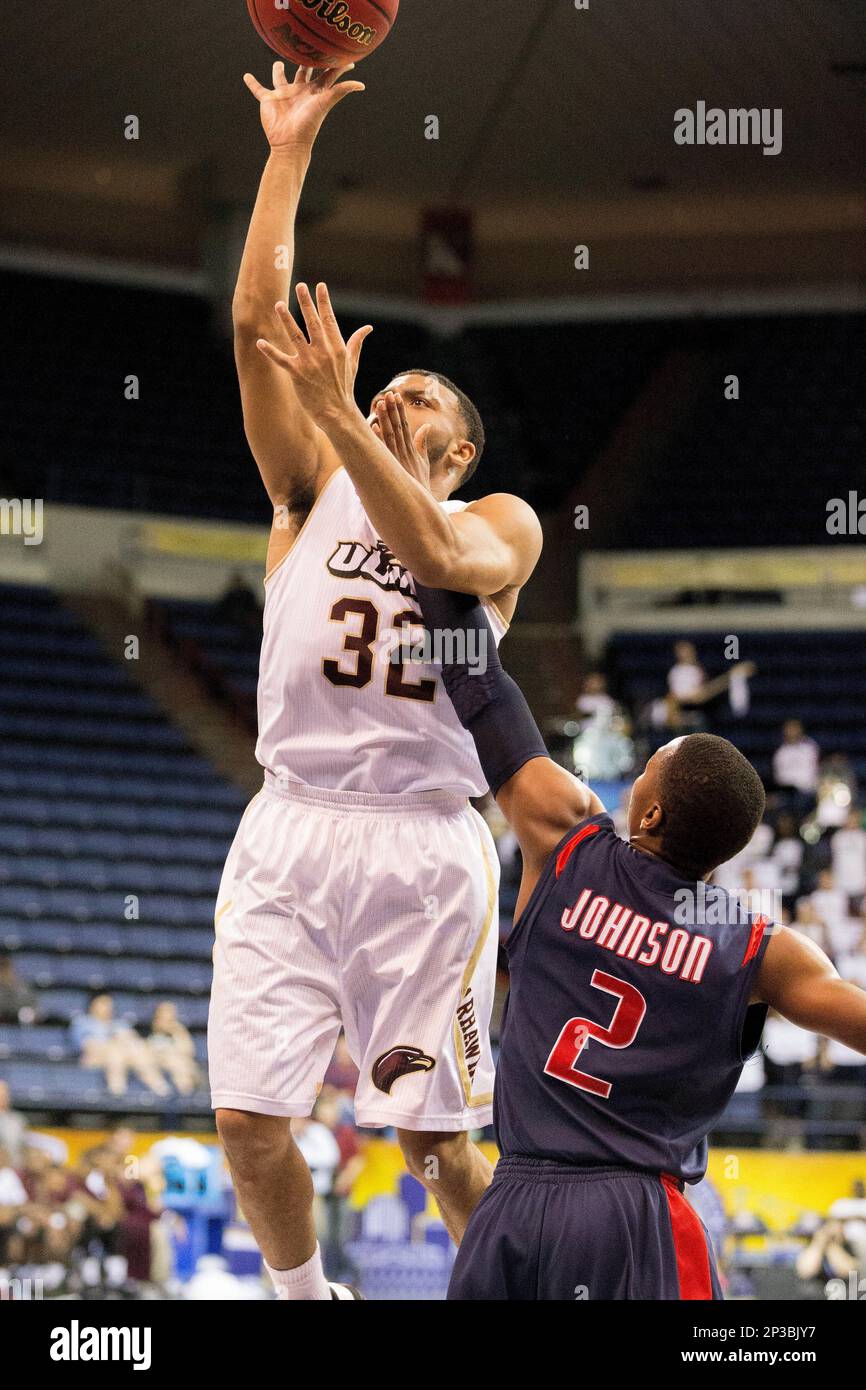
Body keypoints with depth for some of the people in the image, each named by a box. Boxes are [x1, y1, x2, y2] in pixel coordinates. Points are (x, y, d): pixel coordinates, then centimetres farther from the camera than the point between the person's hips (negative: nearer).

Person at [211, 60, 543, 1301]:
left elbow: (439, 559, -16)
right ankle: (305, 1298, 22)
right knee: (249, 1124, -2)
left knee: (436, 1143, -3)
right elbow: (256, 321, 5)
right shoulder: (314, 489, 15)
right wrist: (289, 156, 0)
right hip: (290, 834, 3)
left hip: (423, 847, -3)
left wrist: (340, 411, -20)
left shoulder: (502, 525, 9)